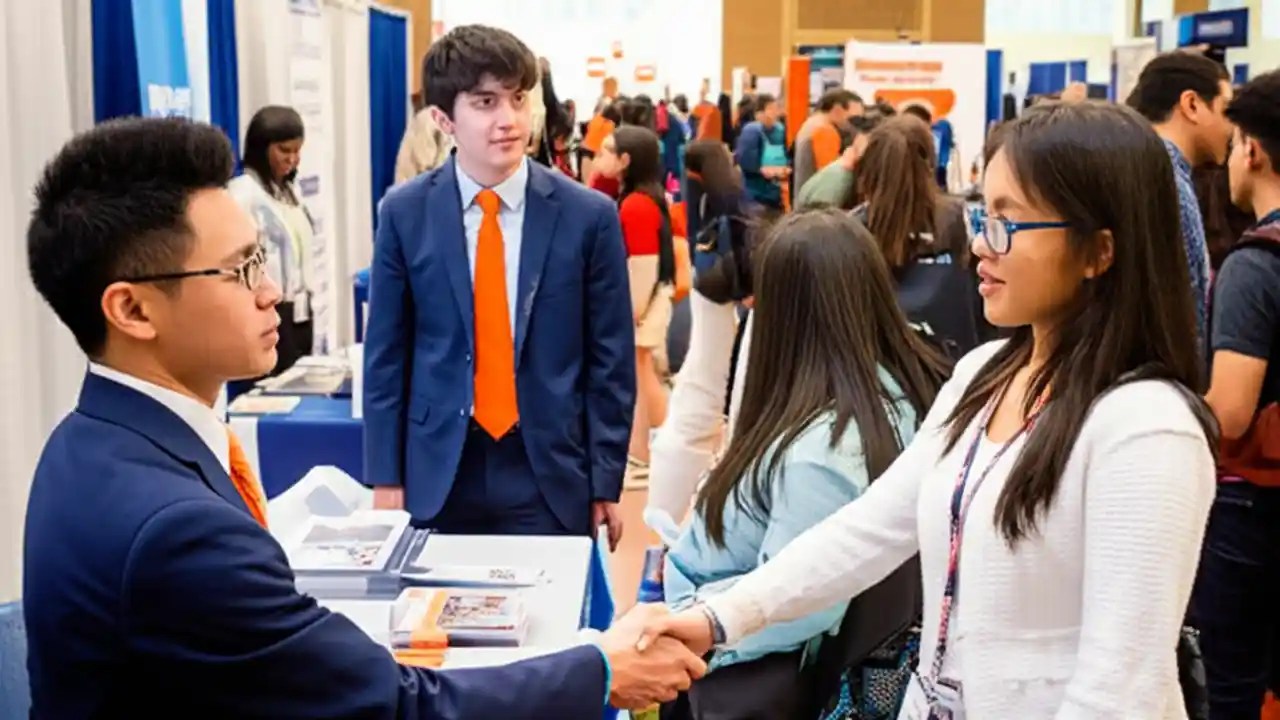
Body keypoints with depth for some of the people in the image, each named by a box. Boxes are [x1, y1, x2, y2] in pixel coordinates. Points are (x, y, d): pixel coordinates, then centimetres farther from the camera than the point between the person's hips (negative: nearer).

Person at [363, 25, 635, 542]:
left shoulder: (588, 216, -4)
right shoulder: (405, 214, -1)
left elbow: (610, 362, 0)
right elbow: (386, 354, 3)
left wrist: (606, 482, -1)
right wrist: (386, 476, 0)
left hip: (552, 474, 0)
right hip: (439, 474, 1)